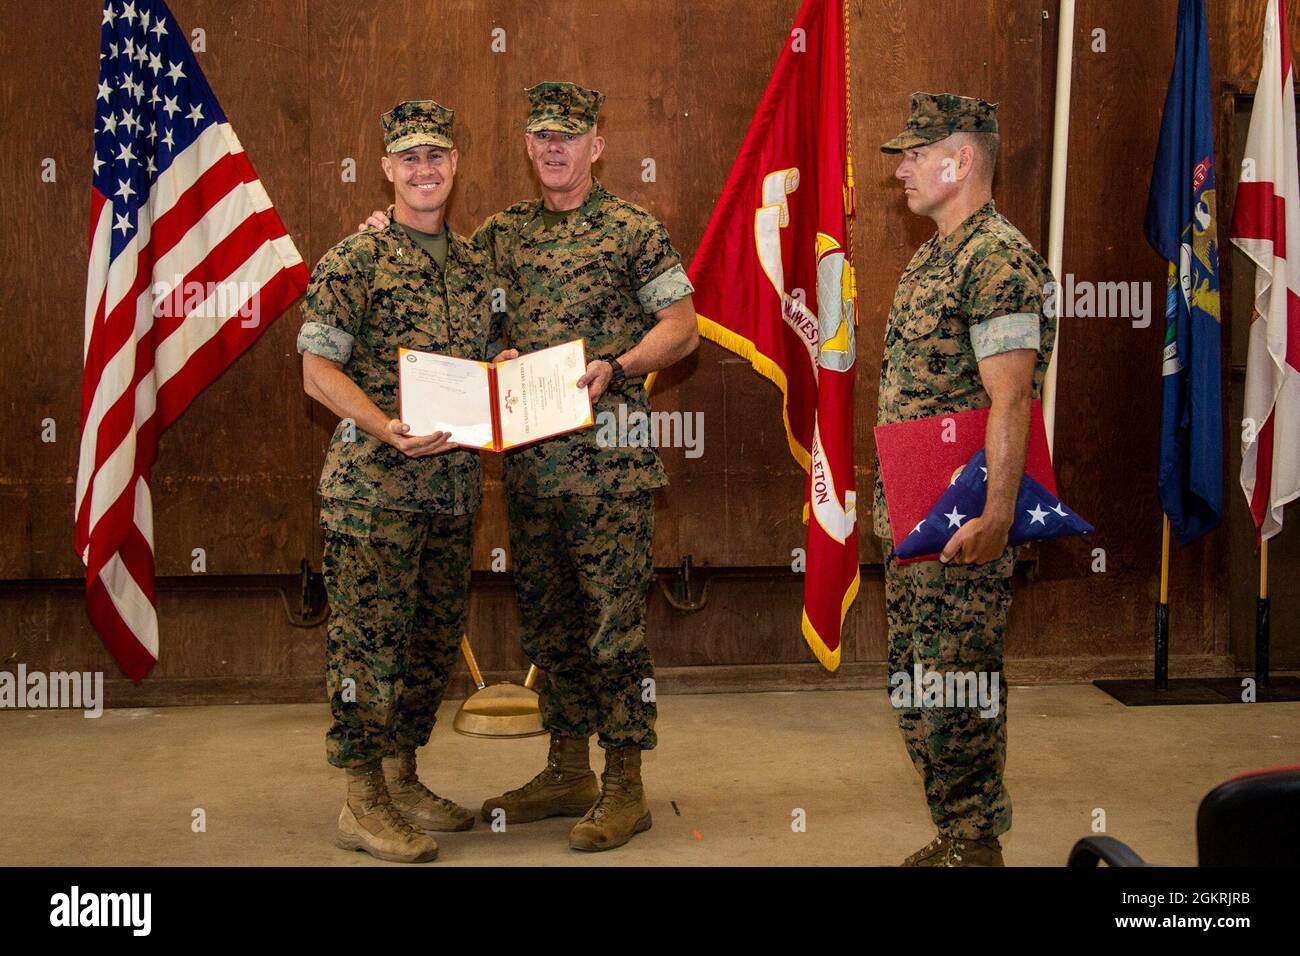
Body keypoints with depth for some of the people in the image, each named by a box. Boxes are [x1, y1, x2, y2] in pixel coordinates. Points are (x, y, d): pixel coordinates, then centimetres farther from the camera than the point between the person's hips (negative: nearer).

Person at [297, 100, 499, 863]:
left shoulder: (475, 263, 14)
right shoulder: (354, 261, -5)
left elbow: (493, 361, 22)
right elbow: (319, 371, -10)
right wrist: (387, 428, -24)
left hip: (455, 482, 7)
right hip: (374, 484, -7)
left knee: (438, 635, 13)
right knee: (371, 635, -3)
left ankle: (403, 779, 27)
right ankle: (364, 803, 5)